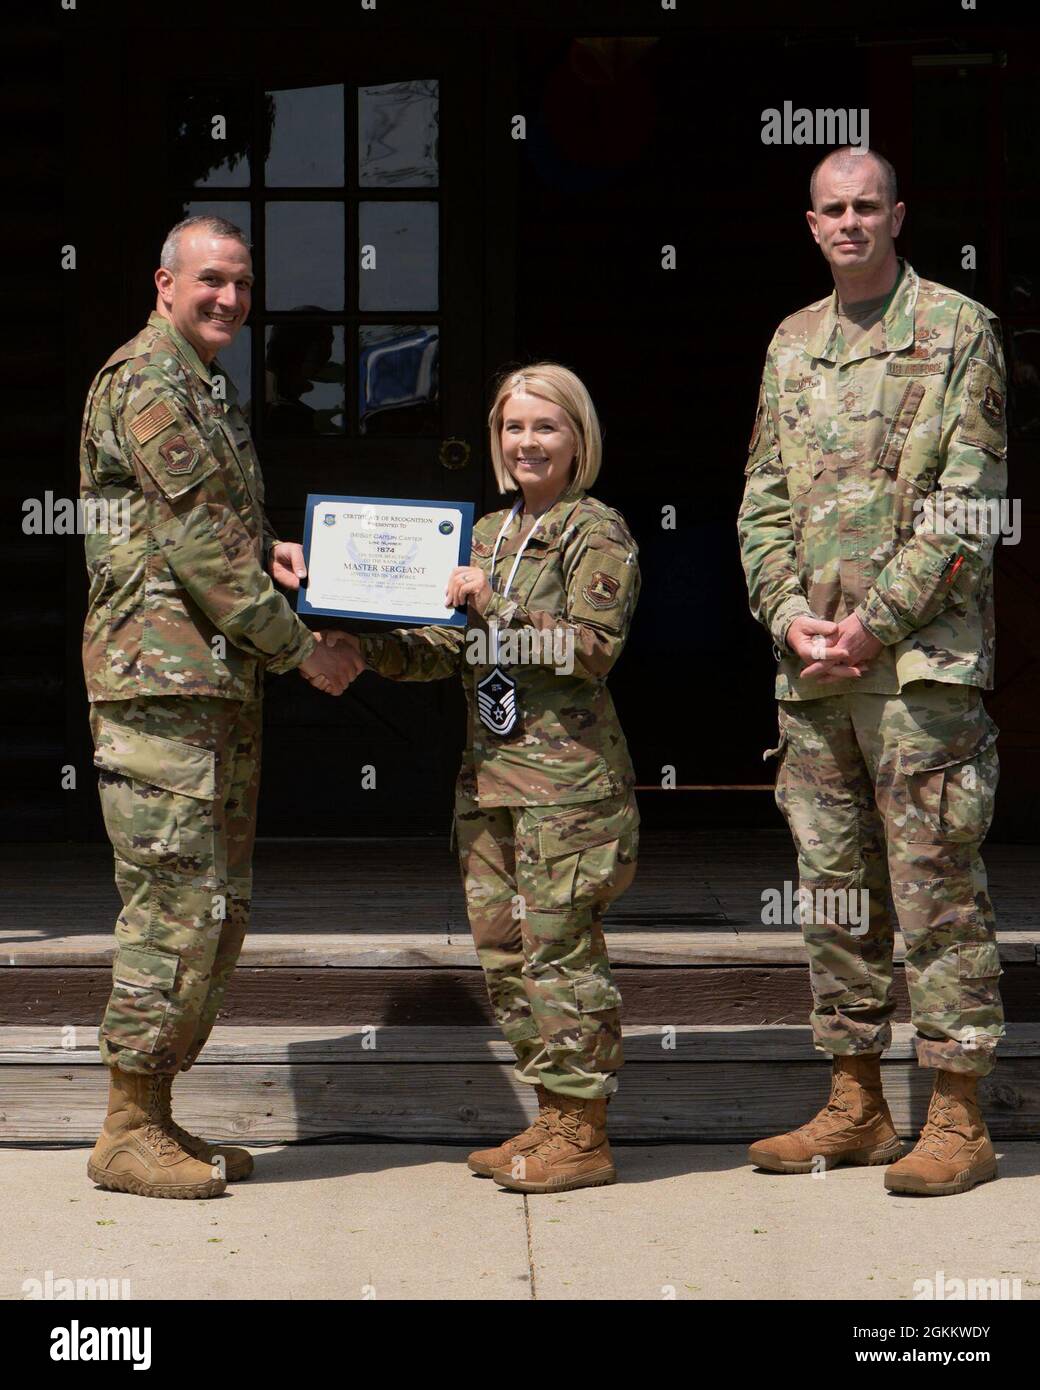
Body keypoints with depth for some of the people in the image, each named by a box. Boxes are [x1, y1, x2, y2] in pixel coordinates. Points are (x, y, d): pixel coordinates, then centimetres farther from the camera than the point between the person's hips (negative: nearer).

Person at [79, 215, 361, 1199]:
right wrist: (299, 645, -13)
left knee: (217, 909, 10)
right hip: (161, 674, -10)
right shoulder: (149, 380, -10)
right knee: (177, 901, -10)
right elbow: (197, 538, -16)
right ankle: (128, 1132, -3)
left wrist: (265, 548, 6)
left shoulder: (207, 387, 22)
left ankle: (154, 1116, 16)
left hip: (219, 680, 10)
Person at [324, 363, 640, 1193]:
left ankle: (584, 1134, 0)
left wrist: (494, 606, -18)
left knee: (559, 946, -7)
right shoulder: (488, 532, 18)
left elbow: (596, 646, -14)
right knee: (504, 948, 9)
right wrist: (366, 647, 3)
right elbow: (446, 652, 17)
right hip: (491, 773, 8)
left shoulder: (596, 532, -3)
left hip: (568, 772, -8)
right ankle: (556, 1118, 18)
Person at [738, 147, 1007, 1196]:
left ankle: (957, 1120, 0)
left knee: (935, 885, -5)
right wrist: (792, 617, -1)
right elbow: (762, 502, 15)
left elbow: (968, 505, -9)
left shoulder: (958, 330, -1)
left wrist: (875, 620, -14)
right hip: (811, 667, 6)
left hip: (920, 657, -6)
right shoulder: (791, 343, 16)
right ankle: (855, 1106, 19)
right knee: (833, 890, 10)